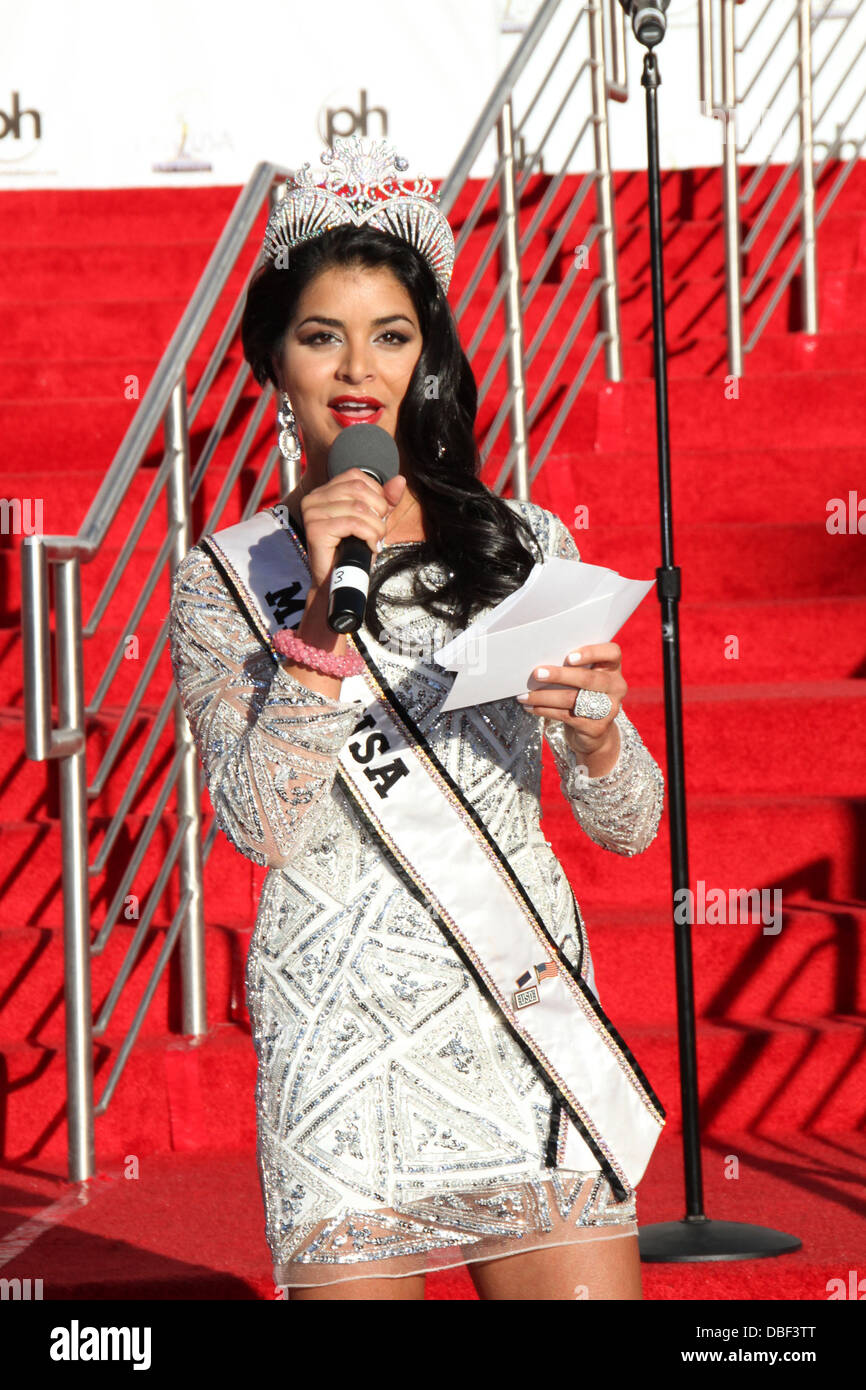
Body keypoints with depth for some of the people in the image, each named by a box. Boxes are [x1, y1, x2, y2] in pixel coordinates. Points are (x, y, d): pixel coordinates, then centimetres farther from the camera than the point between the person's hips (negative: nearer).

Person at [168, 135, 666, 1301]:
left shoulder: (527, 546, 8)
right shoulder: (225, 579, 4)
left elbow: (628, 825, 7)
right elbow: (261, 825, -9)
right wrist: (323, 612, -16)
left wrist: (594, 728, -14)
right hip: (342, 1030, -2)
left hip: (530, 1016, 2)